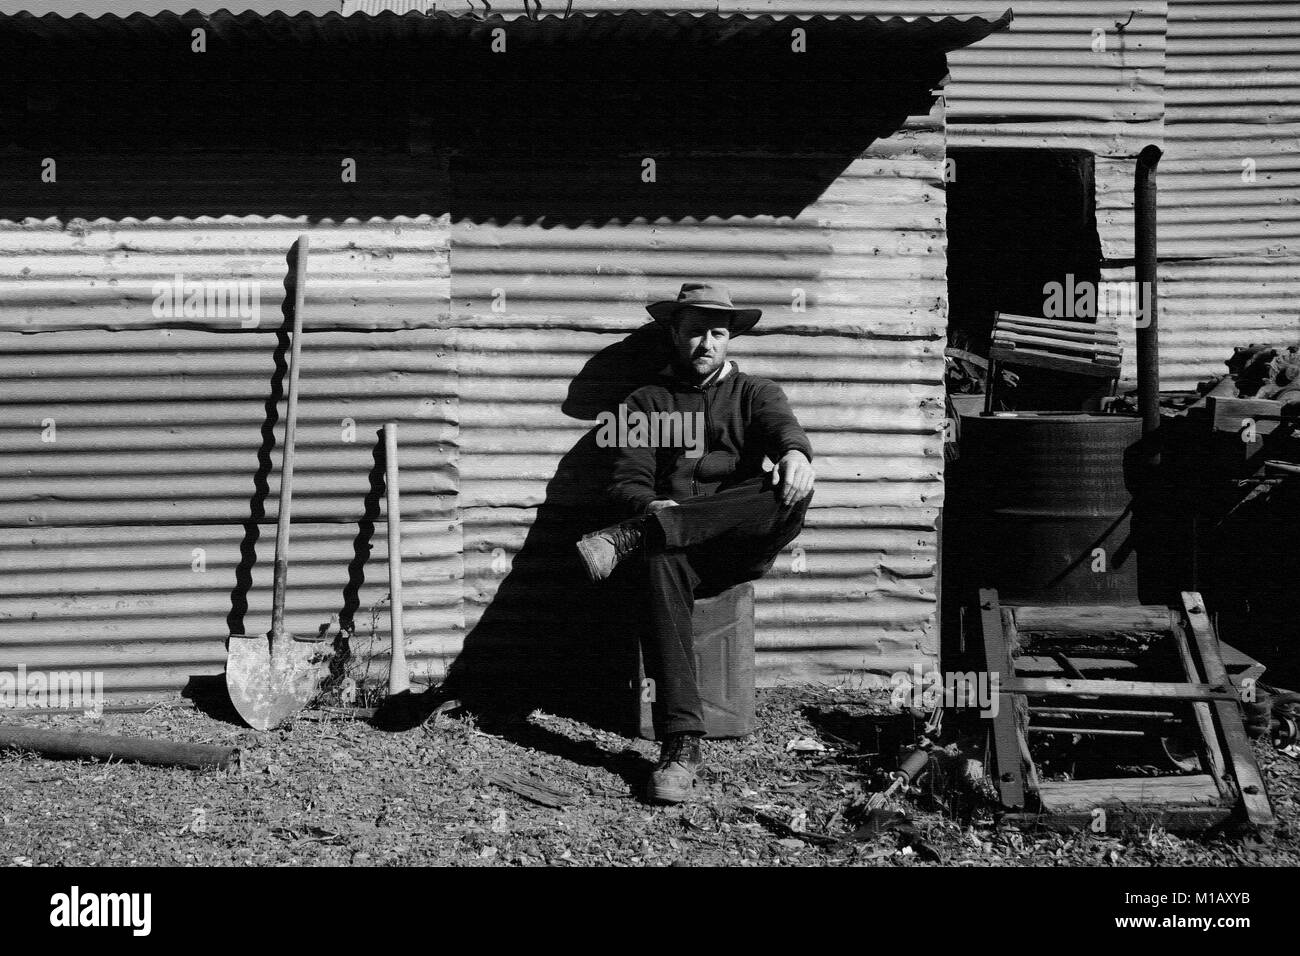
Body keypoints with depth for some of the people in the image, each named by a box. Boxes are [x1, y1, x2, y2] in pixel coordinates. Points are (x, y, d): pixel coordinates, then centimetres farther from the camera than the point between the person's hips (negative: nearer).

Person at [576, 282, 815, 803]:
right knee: (660, 561, -38)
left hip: (739, 549, 0)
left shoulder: (755, 393, 19)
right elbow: (628, 480, 7)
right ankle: (682, 743, -43)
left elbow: (782, 426, -5)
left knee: (792, 490, -31)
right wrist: (653, 506, -18)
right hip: (676, 546, 0)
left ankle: (630, 536, -36)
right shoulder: (647, 402, 20)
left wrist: (794, 452, -31)